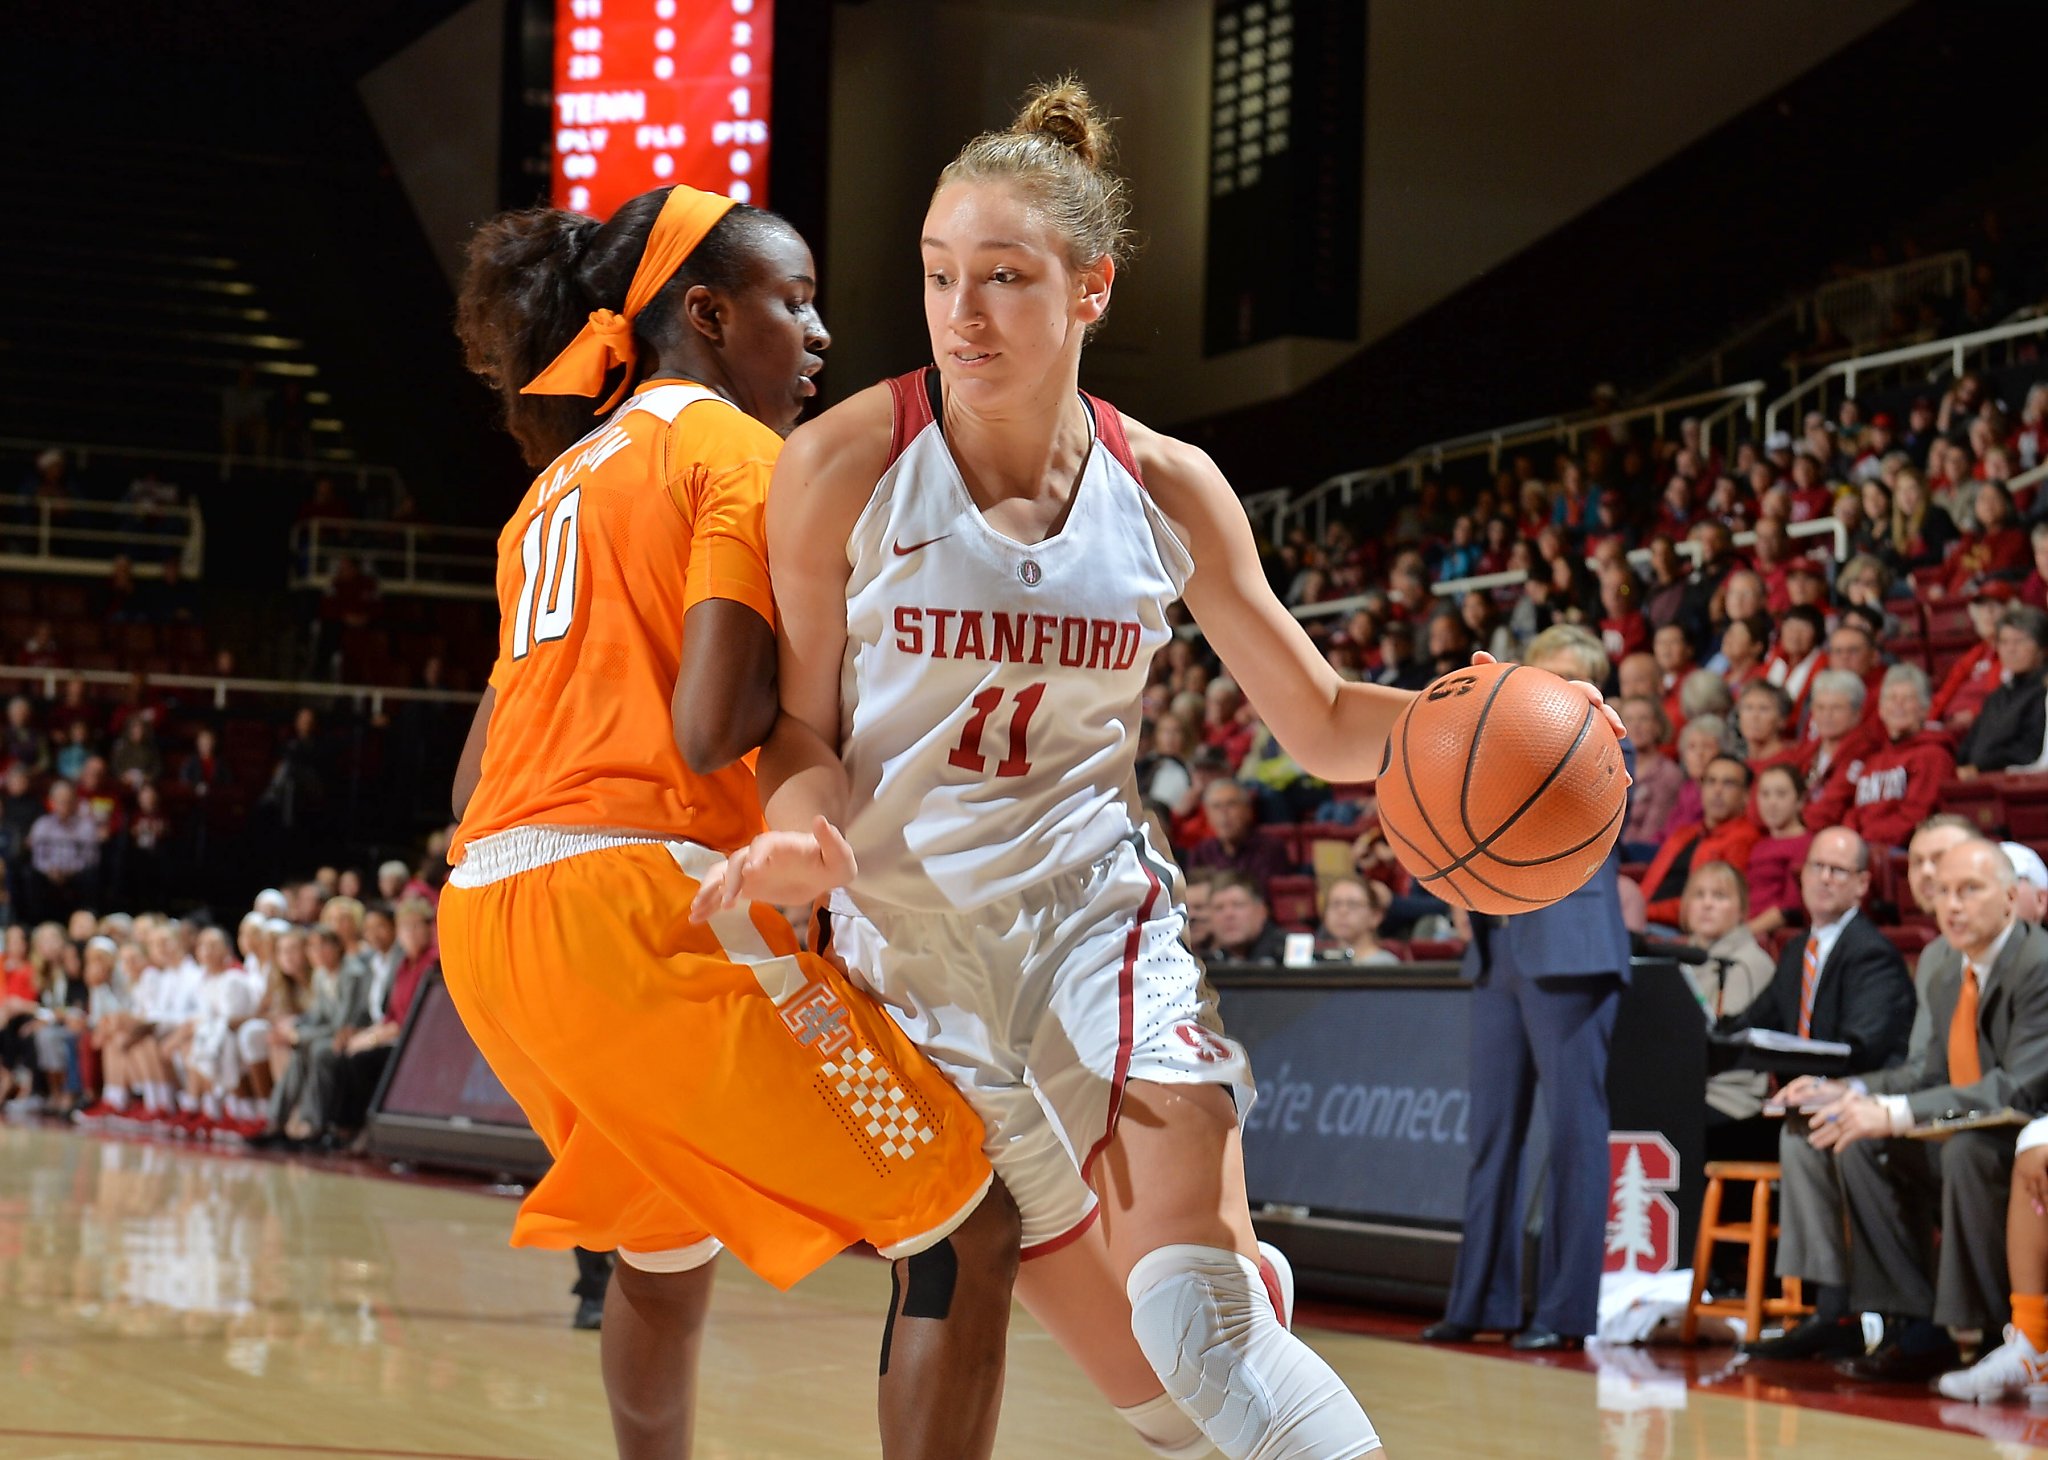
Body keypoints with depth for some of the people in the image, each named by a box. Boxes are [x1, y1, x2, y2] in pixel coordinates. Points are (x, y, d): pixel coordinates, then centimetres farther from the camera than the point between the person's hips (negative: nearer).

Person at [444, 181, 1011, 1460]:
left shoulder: (560, 483, 26)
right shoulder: (737, 451, 0)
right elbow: (710, 730, -13)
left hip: (486, 919, 9)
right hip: (640, 898, -9)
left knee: (668, 1243, 32)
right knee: (967, 1230, -3)